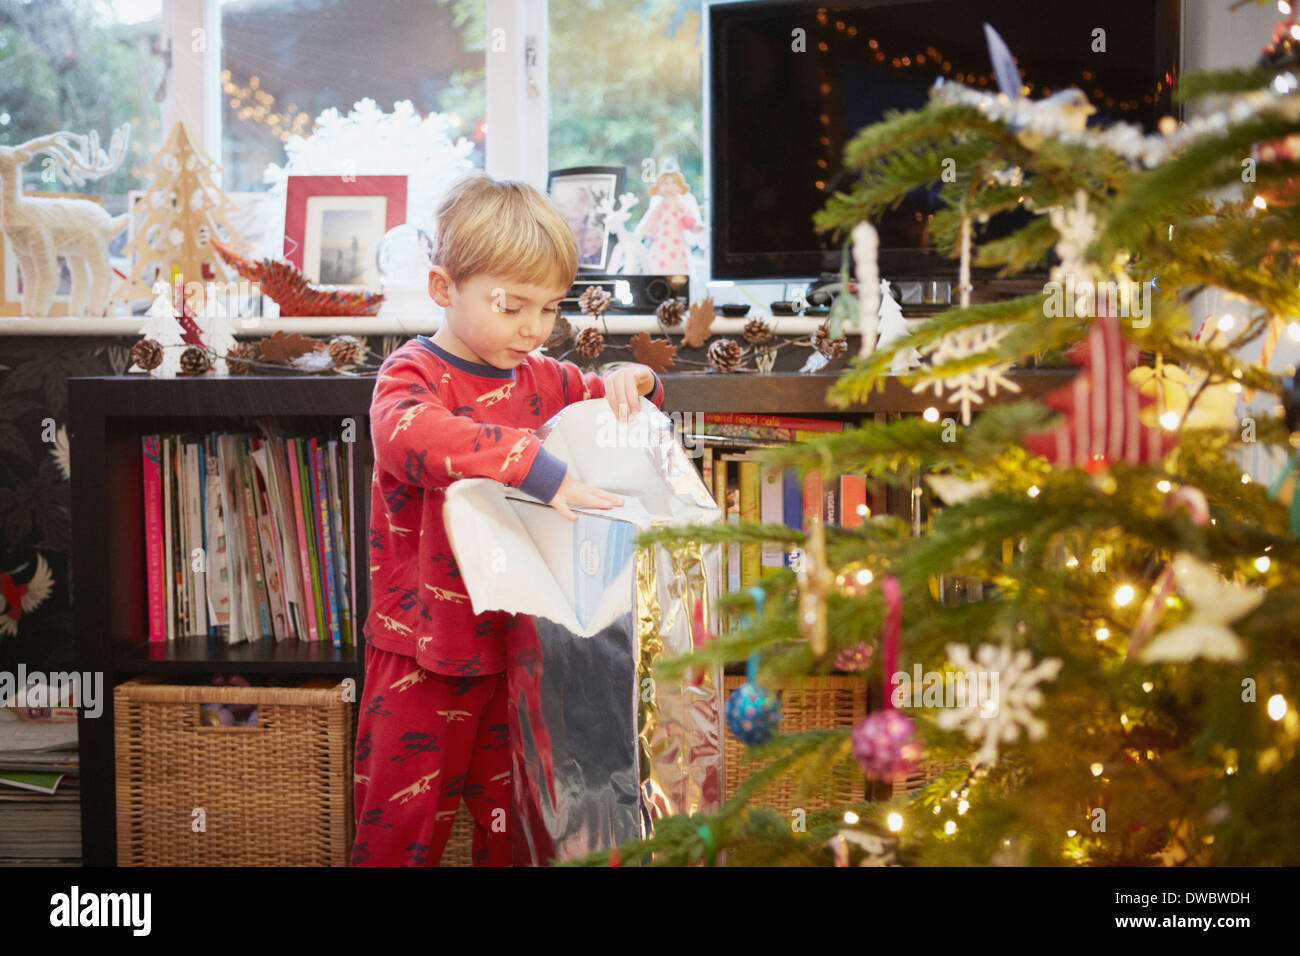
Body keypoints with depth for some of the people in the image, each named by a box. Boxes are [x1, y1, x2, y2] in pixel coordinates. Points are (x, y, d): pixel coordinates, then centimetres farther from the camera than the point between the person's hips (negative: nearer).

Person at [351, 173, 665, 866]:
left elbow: (599, 401, 28)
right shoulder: (412, 374, -11)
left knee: (513, 818, 12)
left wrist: (628, 381, 1)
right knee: (403, 822, 1)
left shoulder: (540, 378, 9)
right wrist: (538, 469, -43)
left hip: (515, 645, 6)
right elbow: (411, 431, -35)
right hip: (424, 651, -5)